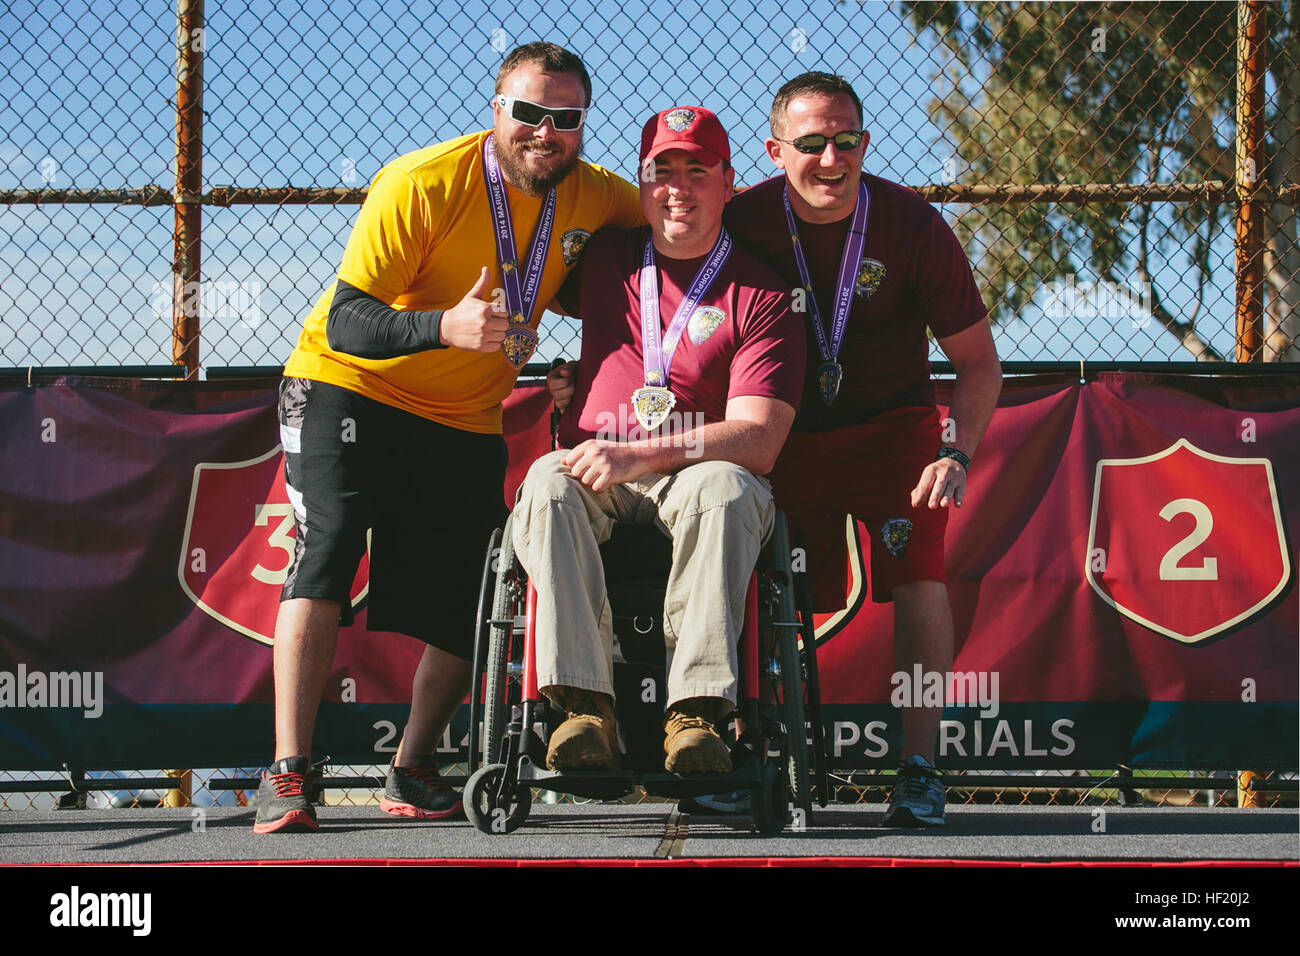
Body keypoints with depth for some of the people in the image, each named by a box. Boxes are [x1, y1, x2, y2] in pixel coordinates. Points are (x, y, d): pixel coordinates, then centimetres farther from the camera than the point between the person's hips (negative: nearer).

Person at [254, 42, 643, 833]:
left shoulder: (593, 197, -7)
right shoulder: (422, 184, -22)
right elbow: (345, 323, -26)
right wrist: (446, 327, -45)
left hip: (466, 423, 5)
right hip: (349, 388, -5)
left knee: (469, 606, 0)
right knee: (328, 548, -23)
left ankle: (414, 770, 22)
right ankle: (289, 774, -24)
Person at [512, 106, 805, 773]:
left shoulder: (762, 297, 3)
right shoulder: (605, 259, 16)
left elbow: (759, 440, -10)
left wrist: (638, 455, -21)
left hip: (695, 475, -2)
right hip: (595, 476, 3)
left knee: (725, 486, -37)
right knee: (547, 484, -32)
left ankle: (697, 709, -43)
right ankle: (585, 707, -42)